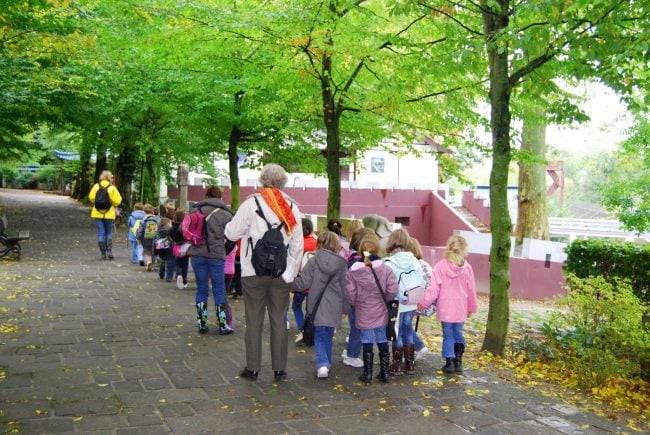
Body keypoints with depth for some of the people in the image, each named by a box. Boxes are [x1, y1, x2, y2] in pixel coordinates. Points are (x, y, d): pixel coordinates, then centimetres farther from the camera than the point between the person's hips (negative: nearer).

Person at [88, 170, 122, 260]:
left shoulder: (96, 186, -3)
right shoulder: (112, 188, -9)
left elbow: (91, 197, 0)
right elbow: (117, 200, -10)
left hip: (98, 213, 1)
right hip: (109, 214, -1)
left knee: (101, 233, 5)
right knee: (109, 233, 12)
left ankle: (103, 254, 4)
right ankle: (109, 251, 3)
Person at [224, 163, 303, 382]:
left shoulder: (251, 204, -7)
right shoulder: (292, 207, 4)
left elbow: (232, 233, -2)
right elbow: (298, 244, 6)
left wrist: (230, 224, 20)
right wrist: (292, 272, 14)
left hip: (254, 271, -3)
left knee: (254, 320, 7)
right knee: (279, 320, 10)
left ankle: (252, 368, 12)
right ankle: (279, 369, 15)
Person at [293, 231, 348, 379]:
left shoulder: (313, 261, -7)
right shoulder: (342, 264, -1)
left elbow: (303, 283, -8)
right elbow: (345, 288, 3)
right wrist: (345, 308, 13)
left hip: (317, 306, -2)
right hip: (334, 308, 2)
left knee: (319, 336, 7)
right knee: (328, 336, 18)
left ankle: (322, 364, -11)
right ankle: (326, 364, 26)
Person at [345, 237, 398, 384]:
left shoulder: (353, 272, -10)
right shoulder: (386, 269, -9)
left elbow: (350, 294, -10)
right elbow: (392, 291, -11)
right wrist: (383, 299, 9)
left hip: (363, 315, -1)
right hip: (381, 313, 1)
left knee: (367, 342, 9)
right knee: (382, 340, 14)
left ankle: (368, 373, 14)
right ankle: (385, 372, 22)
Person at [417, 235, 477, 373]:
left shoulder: (440, 266, -12)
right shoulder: (467, 268, -4)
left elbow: (434, 289, -13)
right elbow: (471, 290, 4)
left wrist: (423, 303, -4)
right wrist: (471, 307, 16)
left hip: (445, 309, -2)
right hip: (461, 309, 3)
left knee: (448, 335, 7)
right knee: (458, 333, 15)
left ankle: (449, 362, 6)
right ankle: (458, 361, 17)